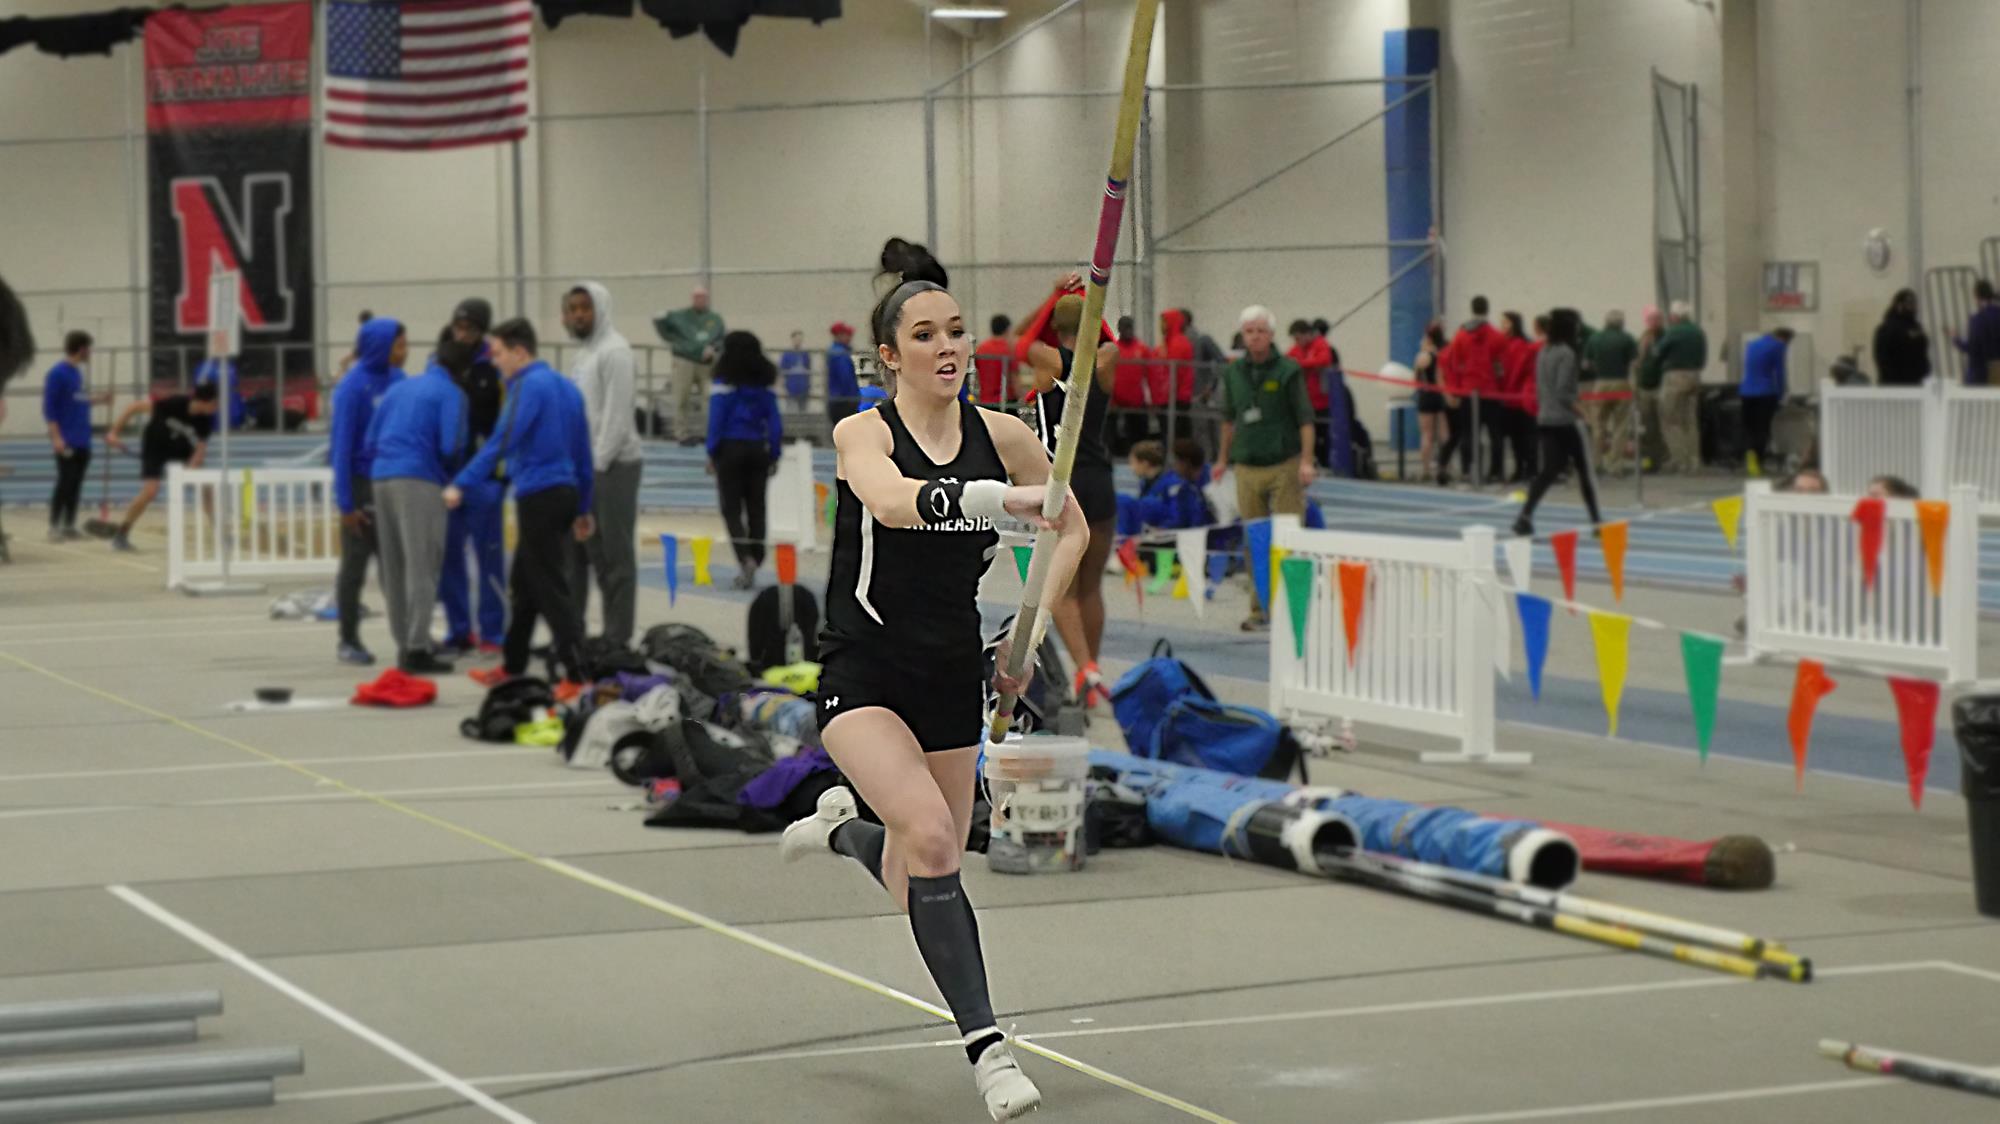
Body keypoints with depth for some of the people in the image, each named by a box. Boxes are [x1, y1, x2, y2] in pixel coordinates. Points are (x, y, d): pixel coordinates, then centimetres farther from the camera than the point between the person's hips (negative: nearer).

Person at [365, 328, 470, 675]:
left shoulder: (399, 388, 20)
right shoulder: (451, 393, 1)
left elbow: (370, 440, 17)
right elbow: (450, 447, -8)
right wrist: (452, 470, 12)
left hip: (382, 478, 7)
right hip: (420, 482, -7)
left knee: (394, 568, 12)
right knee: (422, 568, -5)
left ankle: (405, 644, 18)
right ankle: (417, 649, -8)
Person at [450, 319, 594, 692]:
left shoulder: (529, 386, -12)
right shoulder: (565, 386, 14)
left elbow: (502, 441, -22)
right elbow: (583, 453, 18)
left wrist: (461, 485, -23)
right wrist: (582, 509, 22)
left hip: (538, 497, -9)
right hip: (565, 493, 9)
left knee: (552, 590, -6)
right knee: (524, 585, 19)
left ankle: (575, 675, -7)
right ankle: (512, 665, 28)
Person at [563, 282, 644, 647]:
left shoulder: (613, 351, -11)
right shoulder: (583, 354, 18)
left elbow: (617, 414, -18)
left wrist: (598, 464, -18)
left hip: (613, 465, -10)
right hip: (585, 466, 10)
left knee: (614, 555, -6)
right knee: (575, 551, 12)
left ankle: (617, 639, -2)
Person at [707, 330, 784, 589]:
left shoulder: (725, 385, -7)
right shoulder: (764, 387, 6)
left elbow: (716, 421, -10)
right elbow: (775, 423, 5)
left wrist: (712, 453, -5)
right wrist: (774, 455, 10)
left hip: (730, 449, -4)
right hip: (758, 450, 4)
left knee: (731, 509, -2)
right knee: (756, 508, 8)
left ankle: (746, 558, -20)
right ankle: (755, 561, 8)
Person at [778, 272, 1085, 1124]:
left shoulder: (1001, 436, -1)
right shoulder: (862, 433, -11)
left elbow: (1071, 527, 15)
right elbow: (892, 500, -35)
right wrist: (995, 498, -52)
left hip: (952, 678, 4)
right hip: (863, 675, -4)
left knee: (916, 884, 11)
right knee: (932, 835, -26)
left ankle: (839, 831, 45)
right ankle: (985, 1045, -19)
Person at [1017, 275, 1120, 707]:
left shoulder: (1047, 360, -3)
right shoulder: (1106, 360, 2)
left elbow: (1021, 340, 21)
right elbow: (1106, 339, 28)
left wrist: (1056, 294, 25)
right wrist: (1086, 298, 29)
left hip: (1058, 483, -3)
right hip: (1099, 484, 3)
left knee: (1063, 591, 0)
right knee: (1091, 587, 17)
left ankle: (1086, 668, -20)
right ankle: (1092, 667, 23)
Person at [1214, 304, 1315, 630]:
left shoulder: (1287, 370, -4)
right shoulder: (1233, 372, 9)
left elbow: (1305, 419, -5)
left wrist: (1306, 461, -14)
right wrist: (1222, 459, 20)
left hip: (1284, 466, -4)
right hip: (1247, 467, 4)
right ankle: (1260, 609, 11)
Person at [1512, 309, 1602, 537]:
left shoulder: (1543, 353, 10)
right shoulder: (1566, 354, -14)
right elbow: (1563, 390, -21)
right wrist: (1577, 409, -12)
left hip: (1545, 418, 7)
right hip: (1566, 419, -7)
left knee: (1549, 469, 2)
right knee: (1585, 469, 8)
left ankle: (1525, 515, -15)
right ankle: (1595, 519, 17)